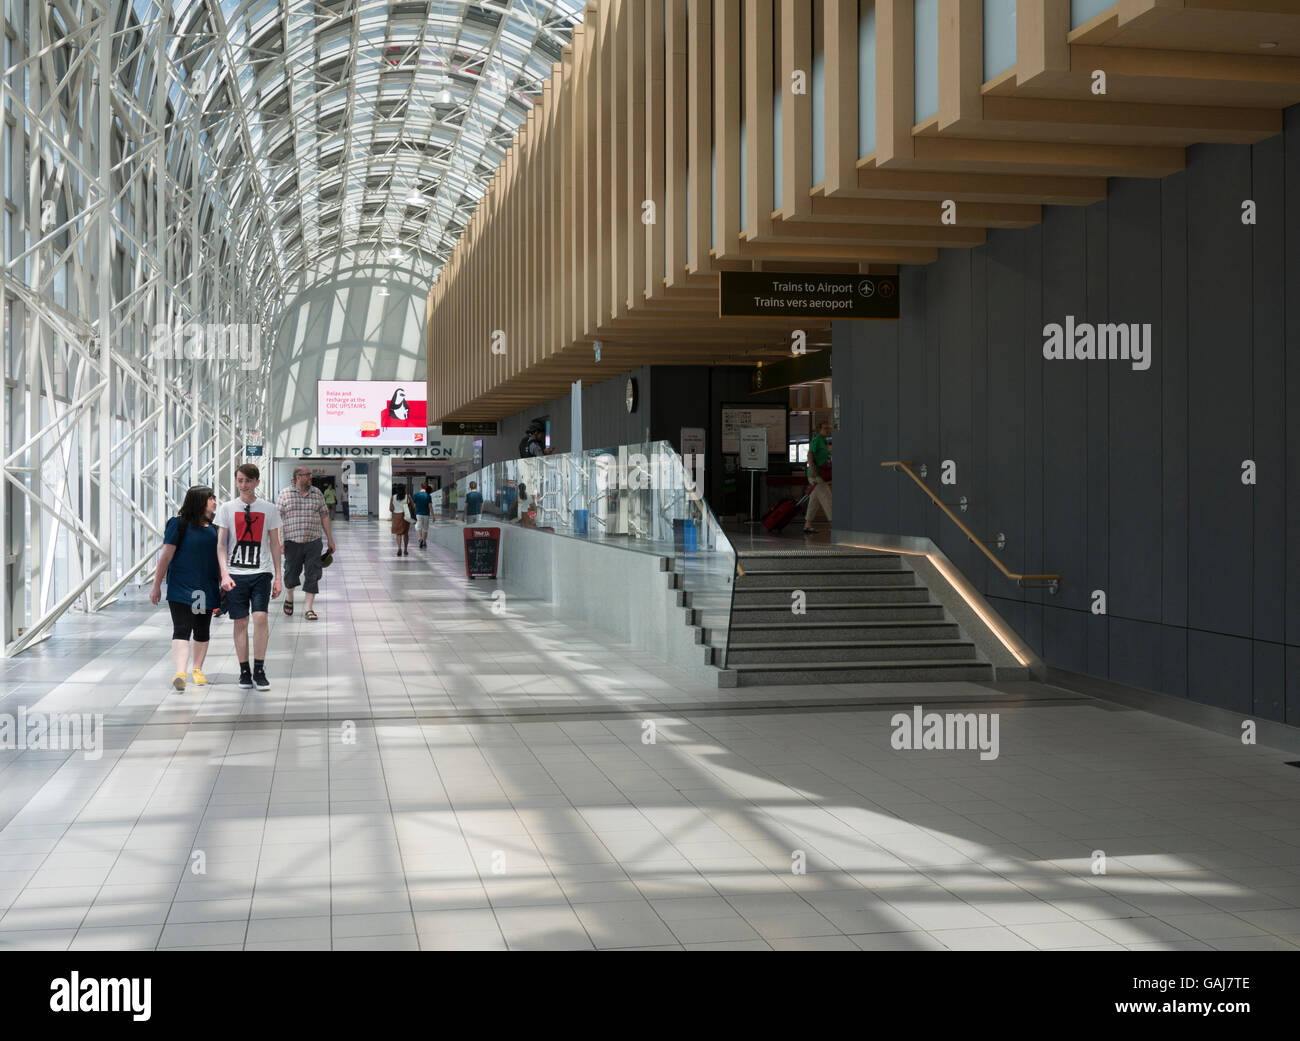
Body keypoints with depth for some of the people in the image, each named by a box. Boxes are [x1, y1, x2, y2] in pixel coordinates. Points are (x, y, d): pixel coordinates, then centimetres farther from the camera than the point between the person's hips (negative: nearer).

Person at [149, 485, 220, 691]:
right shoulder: (180, 525, -5)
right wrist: (156, 586, -6)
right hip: (181, 589, -6)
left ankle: (197, 669, 28)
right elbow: (166, 556, -6)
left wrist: (223, 586, 17)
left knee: (202, 632, 13)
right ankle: (180, 673, -26)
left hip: (206, 589, 6)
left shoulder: (213, 529, 12)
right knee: (182, 630, -15)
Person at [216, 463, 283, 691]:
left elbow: (274, 544, 10)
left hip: (261, 572, 0)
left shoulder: (269, 509, 5)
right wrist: (224, 574, -9)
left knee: (260, 617, -12)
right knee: (240, 622, 3)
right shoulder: (227, 508, 4)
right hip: (235, 573, 0)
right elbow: (221, 544, 3)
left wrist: (278, 576, 7)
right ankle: (244, 670, 13)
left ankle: (259, 670, -3)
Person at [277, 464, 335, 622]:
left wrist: (330, 539, 11)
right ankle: (289, 598, 37)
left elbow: (324, 517, 13)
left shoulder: (317, 493, 9)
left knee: (313, 575, -3)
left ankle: (309, 610, 2)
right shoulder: (284, 495, 1)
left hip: (313, 541, 2)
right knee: (291, 573, 8)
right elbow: (277, 518, -3)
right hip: (292, 542, -2)